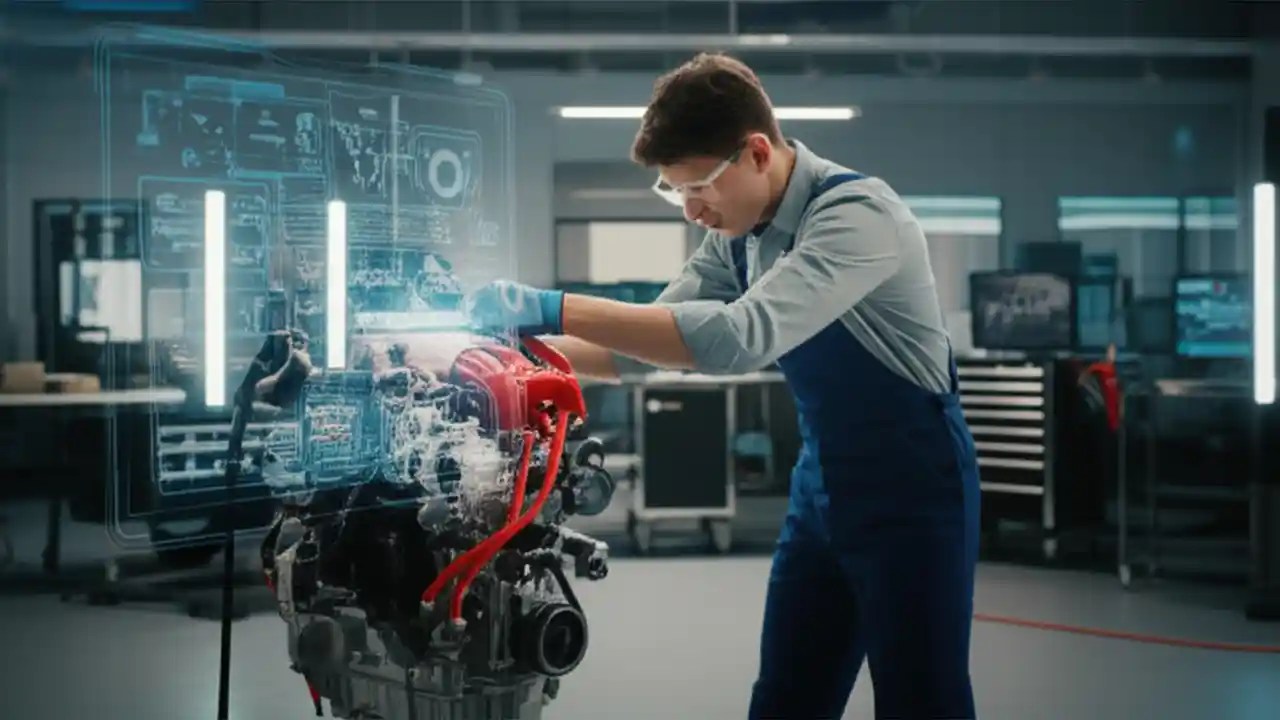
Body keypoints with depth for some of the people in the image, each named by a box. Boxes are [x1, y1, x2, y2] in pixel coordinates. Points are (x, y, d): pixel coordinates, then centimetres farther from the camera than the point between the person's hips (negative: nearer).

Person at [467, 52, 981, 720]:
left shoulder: (858, 213, -23)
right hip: (822, 485, 8)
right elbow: (651, 341, 9)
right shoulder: (736, 236, 3)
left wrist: (555, 309, -36)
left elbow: (745, 336, -36)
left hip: (910, 489, -8)